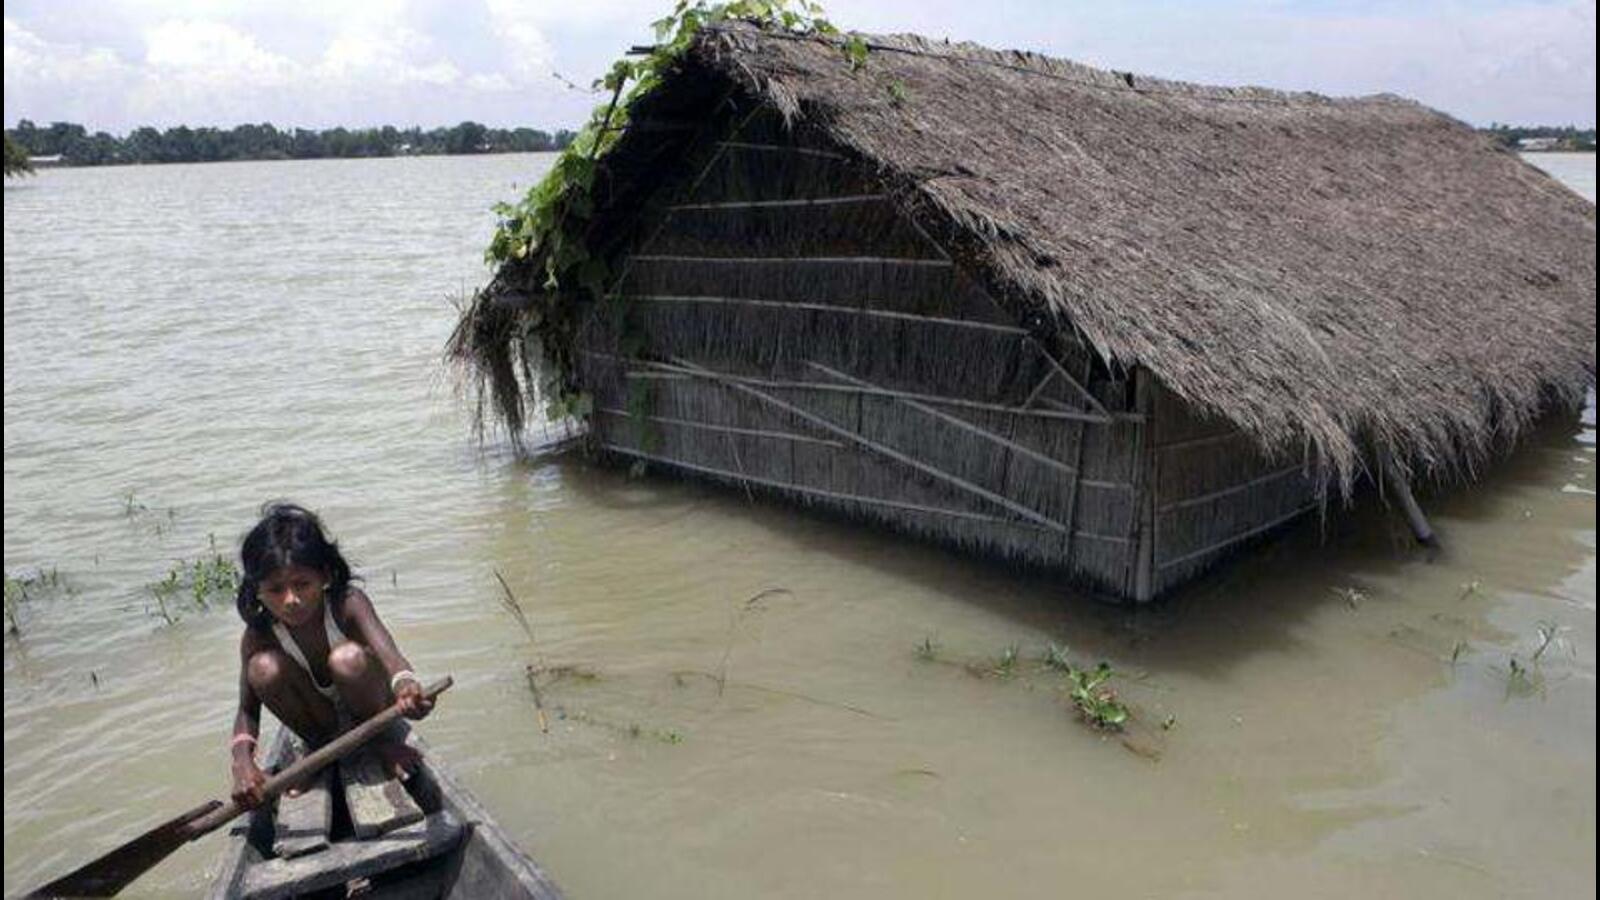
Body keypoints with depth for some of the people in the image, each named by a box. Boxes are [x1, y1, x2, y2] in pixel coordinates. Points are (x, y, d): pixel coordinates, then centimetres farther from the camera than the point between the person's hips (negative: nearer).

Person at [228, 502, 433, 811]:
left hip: (368, 705, -3)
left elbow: (385, 648, -45)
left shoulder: (347, 604, -27)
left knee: (348, 658, -35)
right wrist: (242, 762, -34)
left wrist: (405, 684, -69)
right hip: (322, 716, 3)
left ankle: (379, 738, -7)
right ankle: (322, 746, -3)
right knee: (264, 667, -26)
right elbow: (247, 710, -14)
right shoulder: (259, 635, -19)